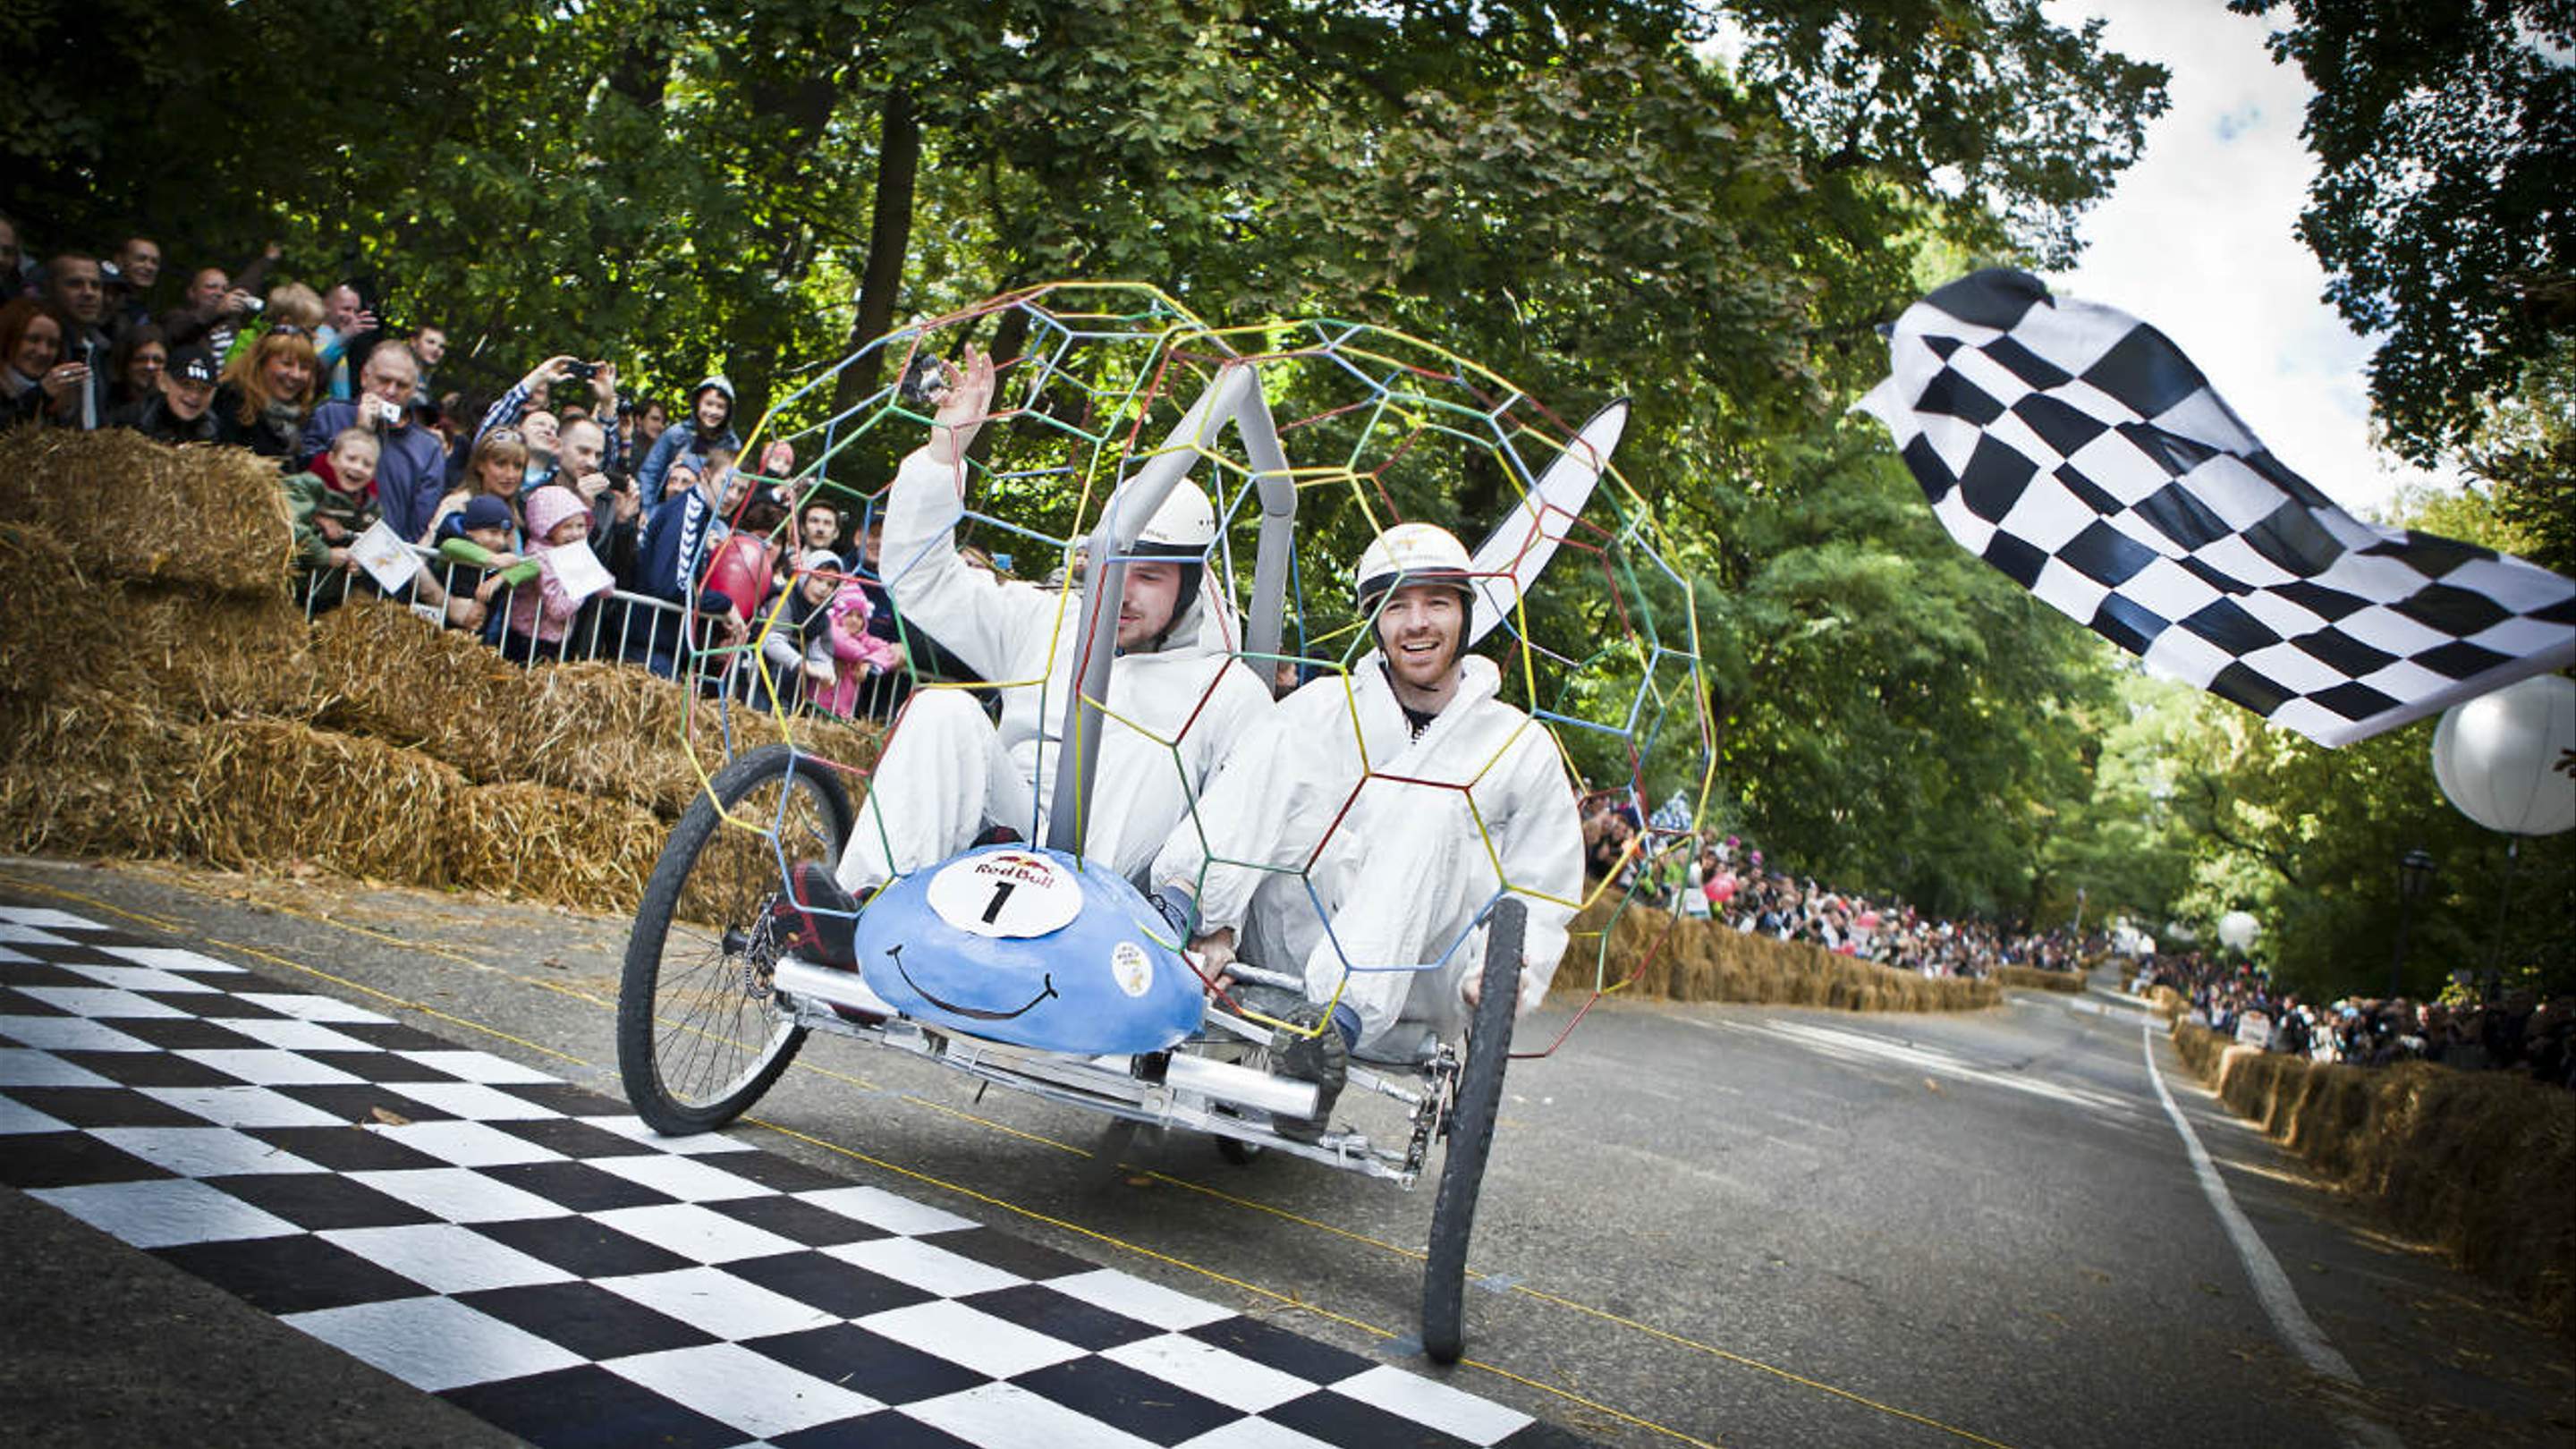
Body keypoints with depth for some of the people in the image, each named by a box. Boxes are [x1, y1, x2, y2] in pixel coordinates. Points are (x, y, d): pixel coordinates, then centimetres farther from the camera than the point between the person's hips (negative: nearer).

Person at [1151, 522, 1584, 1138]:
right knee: (1283, 748, -16)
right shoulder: (1323, 707, 11)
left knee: (1432, 800, -28)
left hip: (1423, 984, -1)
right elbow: (1250, 792, -7)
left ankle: (1342, 1020, -47)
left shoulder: (1523, 746, 11)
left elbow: (1543, 899, 9)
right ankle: (1182, 907, -39)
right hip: (1296, 945, 1)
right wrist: (1211, 919, -25)